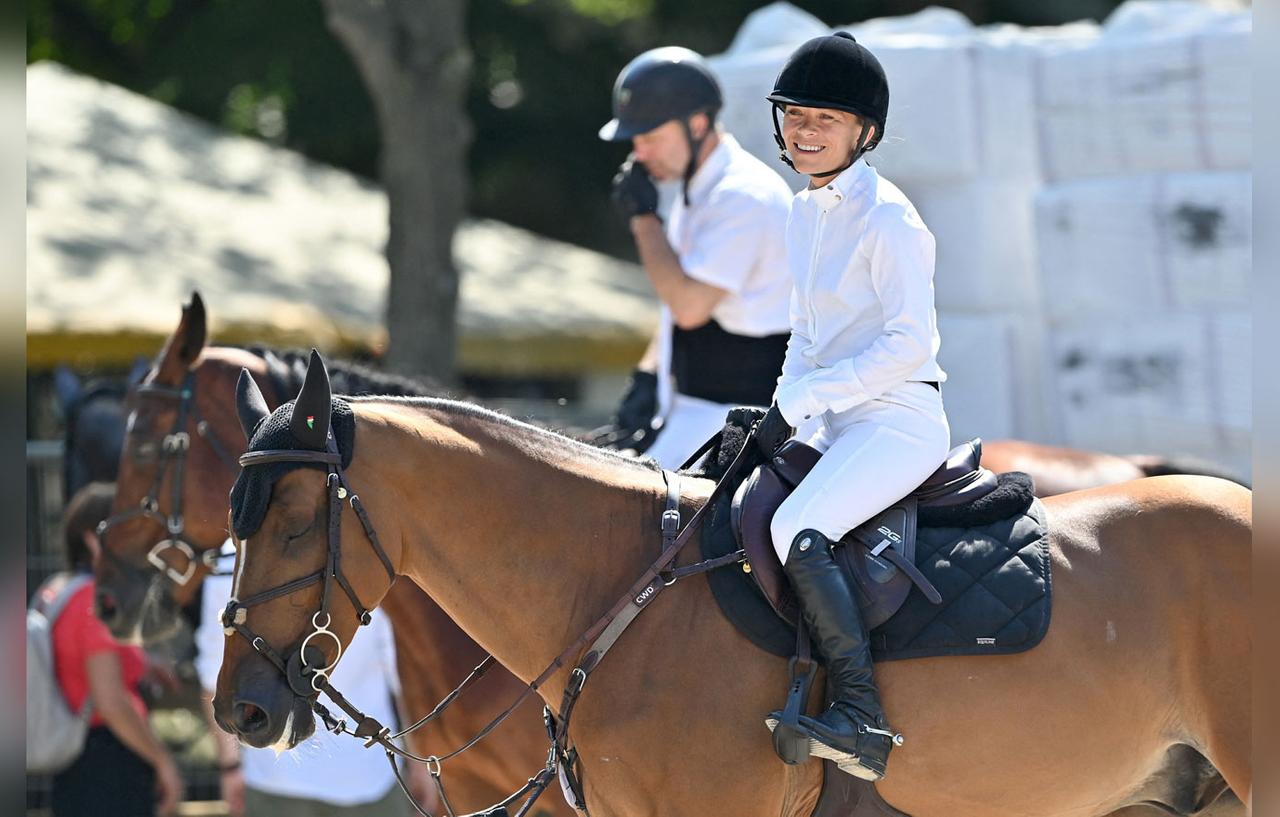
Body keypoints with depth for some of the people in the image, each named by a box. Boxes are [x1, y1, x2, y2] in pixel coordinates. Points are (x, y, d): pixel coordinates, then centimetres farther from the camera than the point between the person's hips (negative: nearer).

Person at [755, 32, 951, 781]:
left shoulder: (886, 219, -14)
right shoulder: (806, 214, 13)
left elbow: (911, 342, -19)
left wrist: (805, 399, -19)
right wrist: (787, 417, 8)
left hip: (900, 419, -10)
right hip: (839, 425, 10)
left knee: (798, 530, -29)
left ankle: (864, 721, -30)